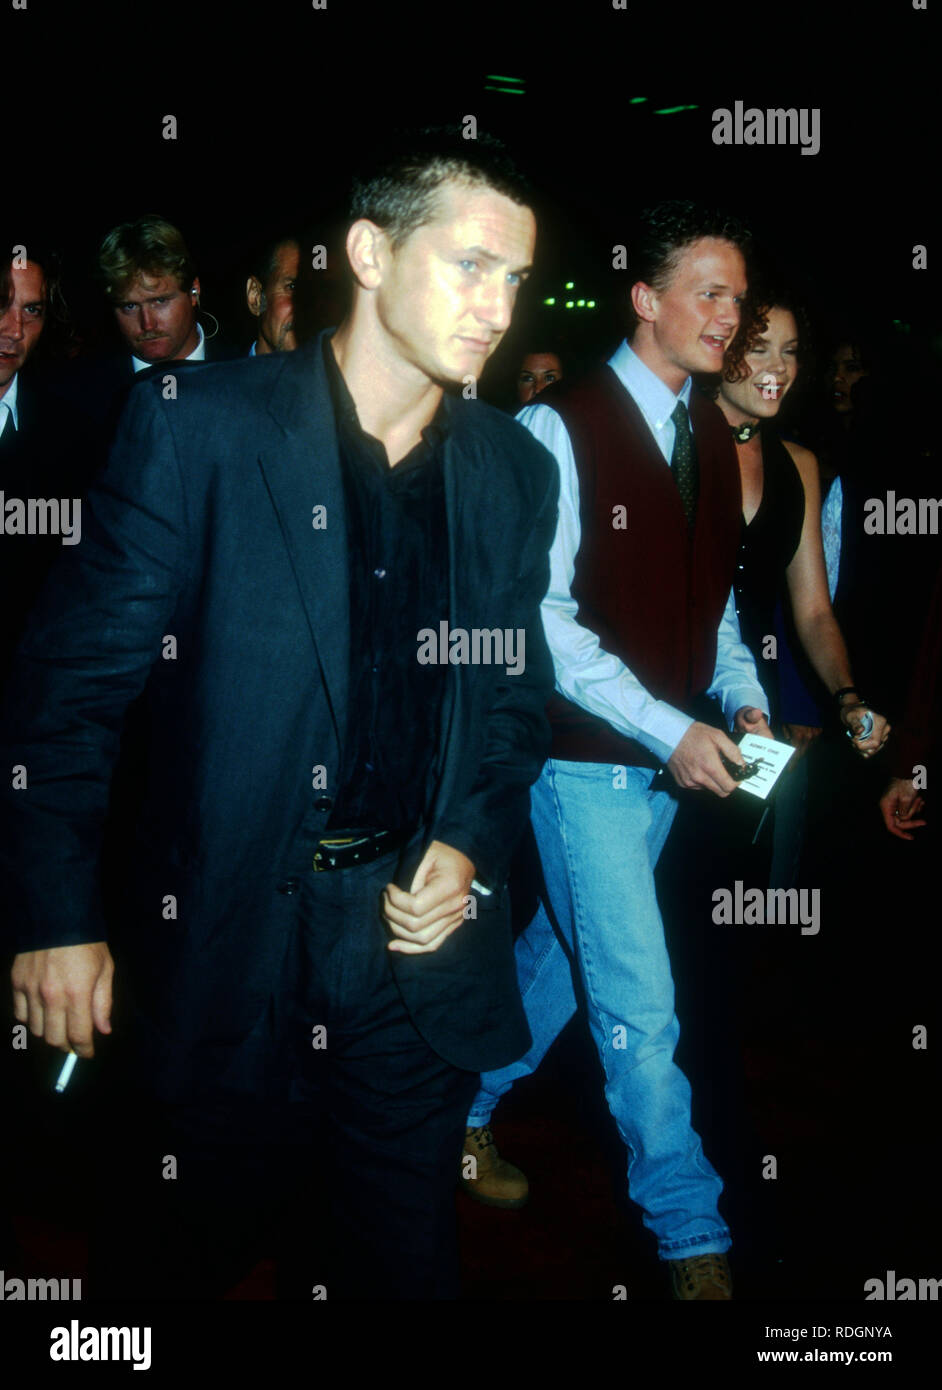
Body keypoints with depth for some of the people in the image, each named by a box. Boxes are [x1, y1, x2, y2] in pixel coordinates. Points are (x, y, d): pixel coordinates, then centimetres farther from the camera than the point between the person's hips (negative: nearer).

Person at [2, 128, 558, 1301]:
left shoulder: (515, 471, 4)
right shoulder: (196, 427, -10)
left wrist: (473, 845, -5)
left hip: (419, 936, 3)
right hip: (224, 940, -3)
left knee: (403, 1261, 18)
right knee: (177, 1256, 18)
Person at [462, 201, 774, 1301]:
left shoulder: (712, 438, 9)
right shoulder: (561, 428, -12)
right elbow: (540, 615, -16)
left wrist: (742, 698, -2)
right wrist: (667, 730, -21)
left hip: (671, 753, 7)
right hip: (588, 754, -7)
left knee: (565, 946, 19)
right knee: (638, 997, -3)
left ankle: (468, 1107, 41)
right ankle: (692, 1235, 13)